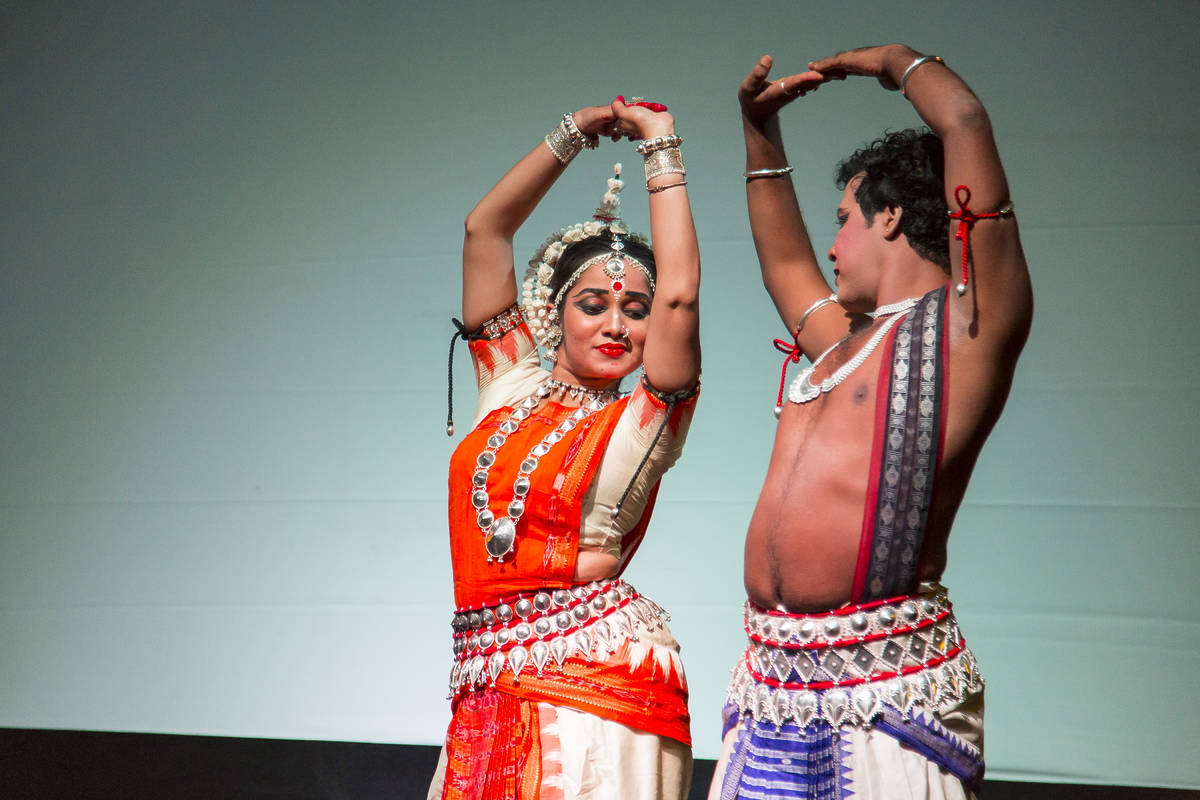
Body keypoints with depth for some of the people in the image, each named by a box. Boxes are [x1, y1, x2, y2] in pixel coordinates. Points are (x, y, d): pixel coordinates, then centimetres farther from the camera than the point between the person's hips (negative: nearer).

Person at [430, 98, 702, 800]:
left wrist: (662, 148, -2)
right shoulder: (511, 387, 14)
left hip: (596, 674, -4)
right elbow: (485, 229, 14)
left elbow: (679, 293, -12)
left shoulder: (642, 422, 2)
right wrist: (576, 133, 14)